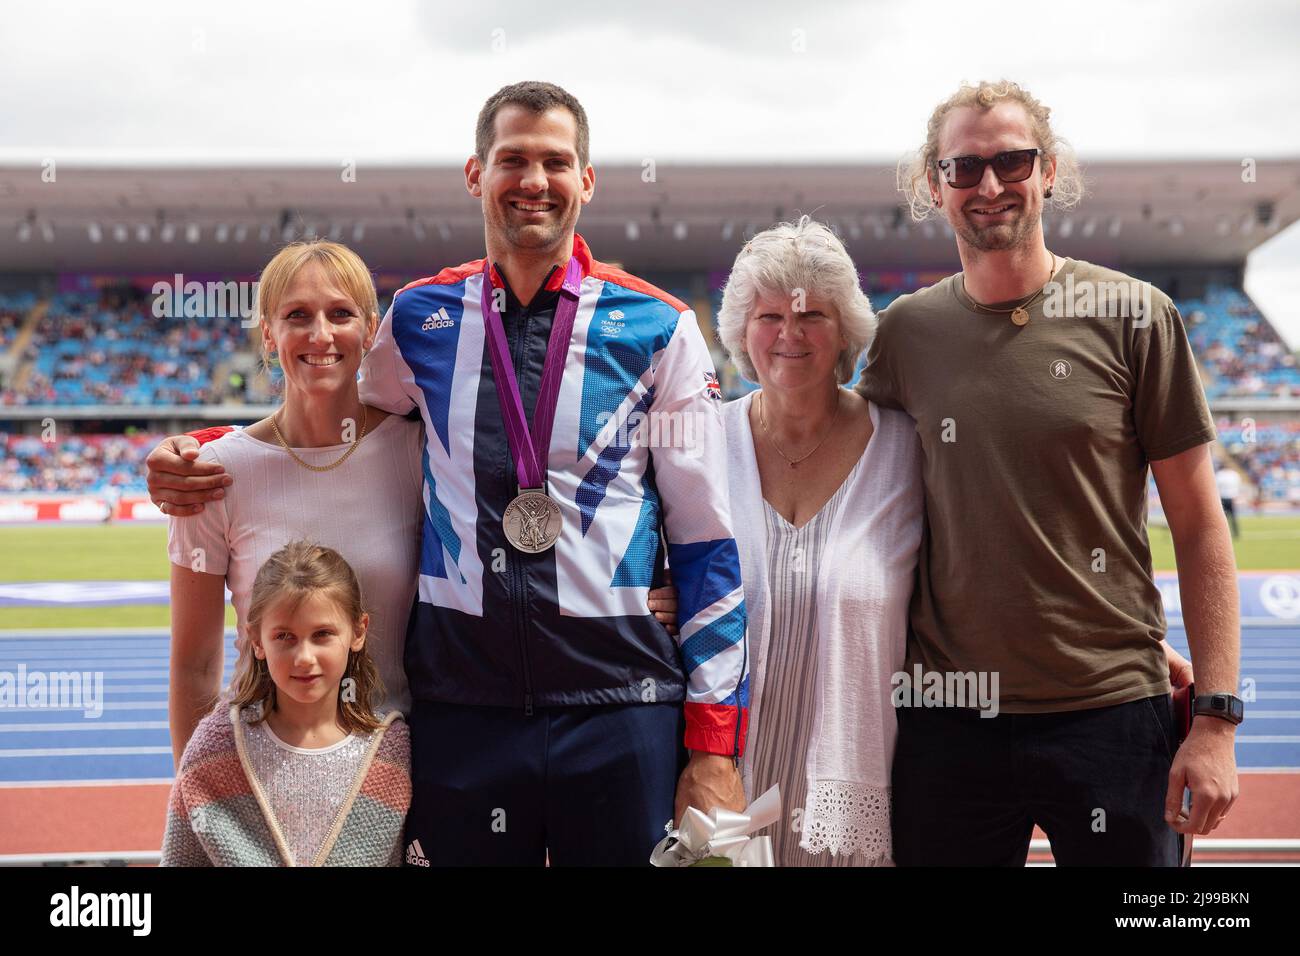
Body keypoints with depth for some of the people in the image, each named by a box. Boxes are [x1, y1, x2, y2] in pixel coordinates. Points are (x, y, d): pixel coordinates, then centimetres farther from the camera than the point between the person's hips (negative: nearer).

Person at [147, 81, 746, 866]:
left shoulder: (659, 330, -1)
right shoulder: (420, 321, 6)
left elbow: (707, 541, -1)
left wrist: (715, 747, -4)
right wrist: (194, 464, 3)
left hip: (620, 706, -1)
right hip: (457, 704, 2)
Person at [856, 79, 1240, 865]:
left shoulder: (1132, 318, -3)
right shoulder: (905, 334, 3)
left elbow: (1199, 526, -2)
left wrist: (1216, 717, -7)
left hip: (1112, 713, -2)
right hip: (948, 715, 2)